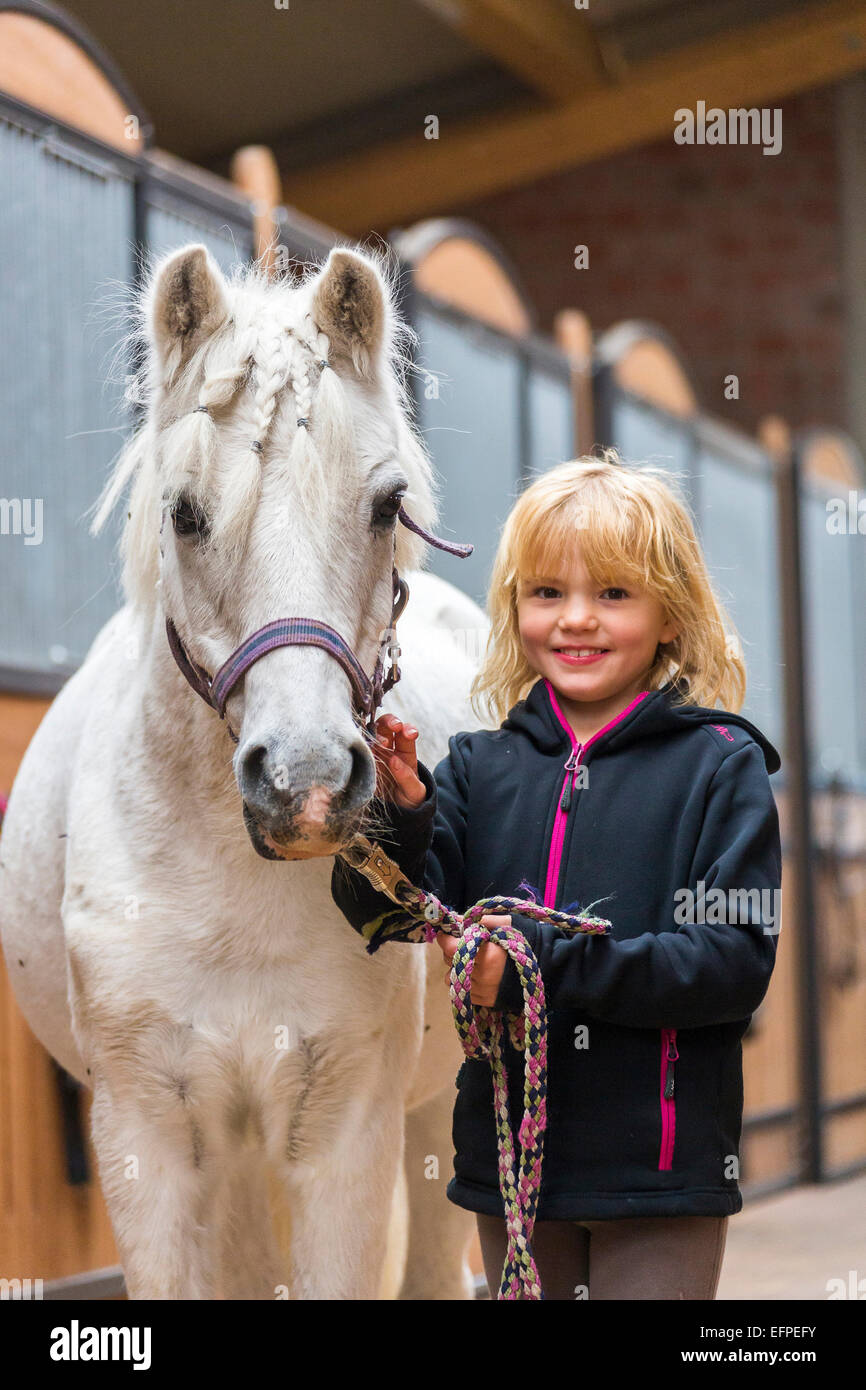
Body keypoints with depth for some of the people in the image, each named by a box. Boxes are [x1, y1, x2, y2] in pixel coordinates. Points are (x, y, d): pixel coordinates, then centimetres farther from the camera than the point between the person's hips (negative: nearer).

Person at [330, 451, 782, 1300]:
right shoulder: (480, 767, 4)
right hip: (510, 1160, 4)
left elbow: (736, 960, -14)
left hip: (660, 1164, -3)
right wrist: (397, 815, -25)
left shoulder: (720, 765, -5)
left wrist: (549, 963, -22)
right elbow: (386, 912, -5)